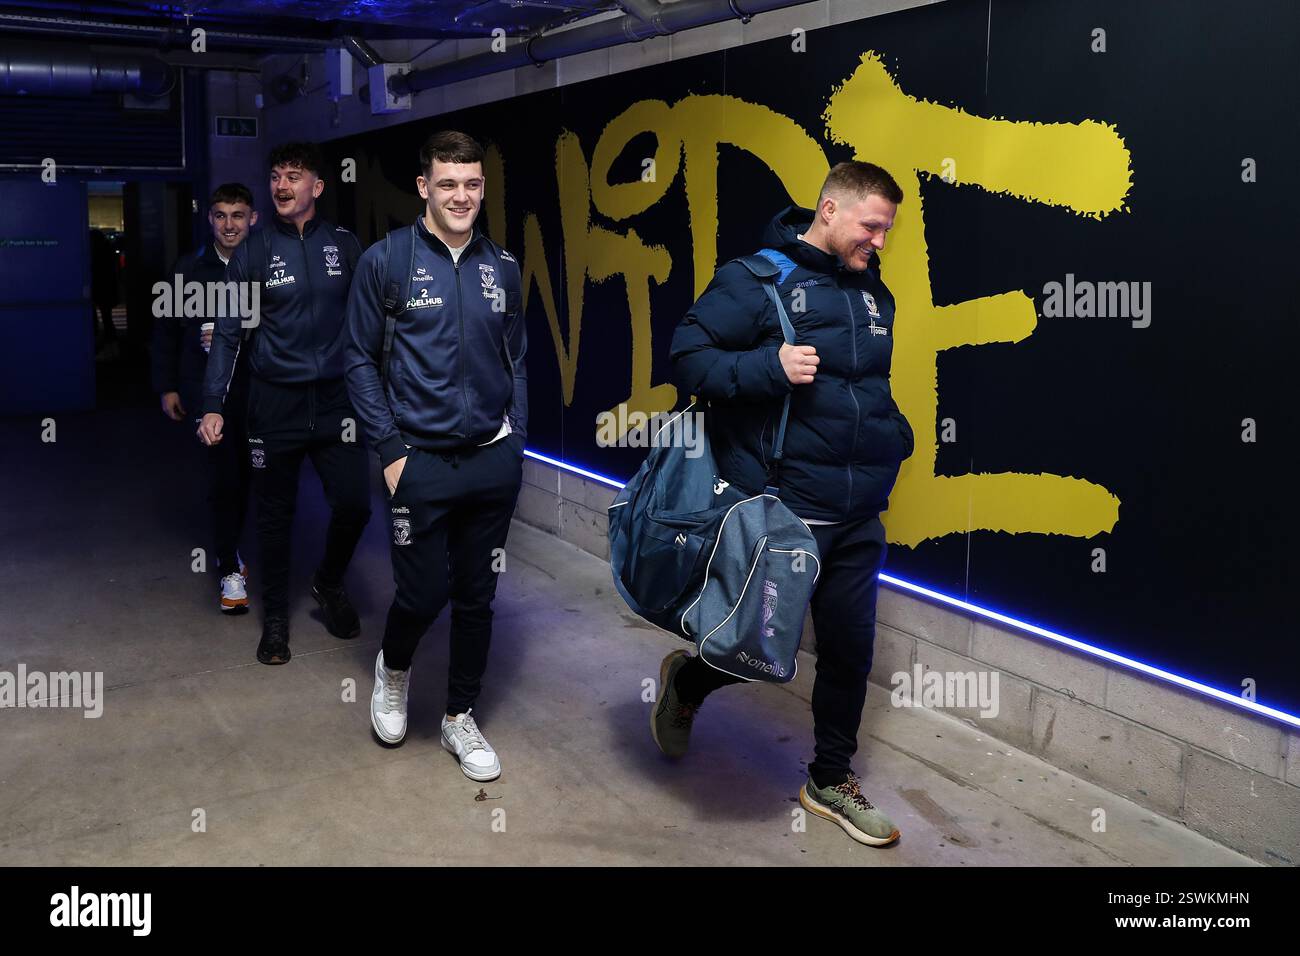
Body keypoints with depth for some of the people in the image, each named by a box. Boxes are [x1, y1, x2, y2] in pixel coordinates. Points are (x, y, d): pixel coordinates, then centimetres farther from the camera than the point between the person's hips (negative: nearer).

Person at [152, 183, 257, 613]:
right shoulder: (188, 268, 6)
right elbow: (166, 331, 11)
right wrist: (167, 387, 9)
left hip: (255, 389, 0)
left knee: (244, 476, 7)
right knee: (224, 477, -3)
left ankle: (228, 554, 29)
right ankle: (231, 567, 9)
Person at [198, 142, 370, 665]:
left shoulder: (345, 245, 3)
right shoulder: (254, 250, -1)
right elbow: (228, 332, 0)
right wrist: (213, 404, -6)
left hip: (335, 400, 1)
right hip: (275, 403, -1)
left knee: (354, 504, -6)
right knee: (275, 515, 7)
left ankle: (328, 583, 24)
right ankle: (275, 616, 25)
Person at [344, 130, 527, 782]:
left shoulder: (502, 267, 8)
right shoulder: (386, 260, -4)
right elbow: (361, 361, -2)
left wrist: (515, 443, 7)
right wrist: (391, 451, -7)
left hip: (493, 460, 4)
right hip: (421, 460, -3)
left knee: (477, 597, 11)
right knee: (423, 593, 0)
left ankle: (460, 718, 28)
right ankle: (393, 668, 34)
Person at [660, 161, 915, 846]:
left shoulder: (873, 293, 13)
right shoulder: (757, 280, -10)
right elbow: (688, 355, -12)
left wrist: (893, 435, 13)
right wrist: (768, 366, -25)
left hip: (860, 517, 7)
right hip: (783, 512, -7)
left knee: (850, 648, 13)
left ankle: (831, 782, 32)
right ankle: (685, 680, 36)